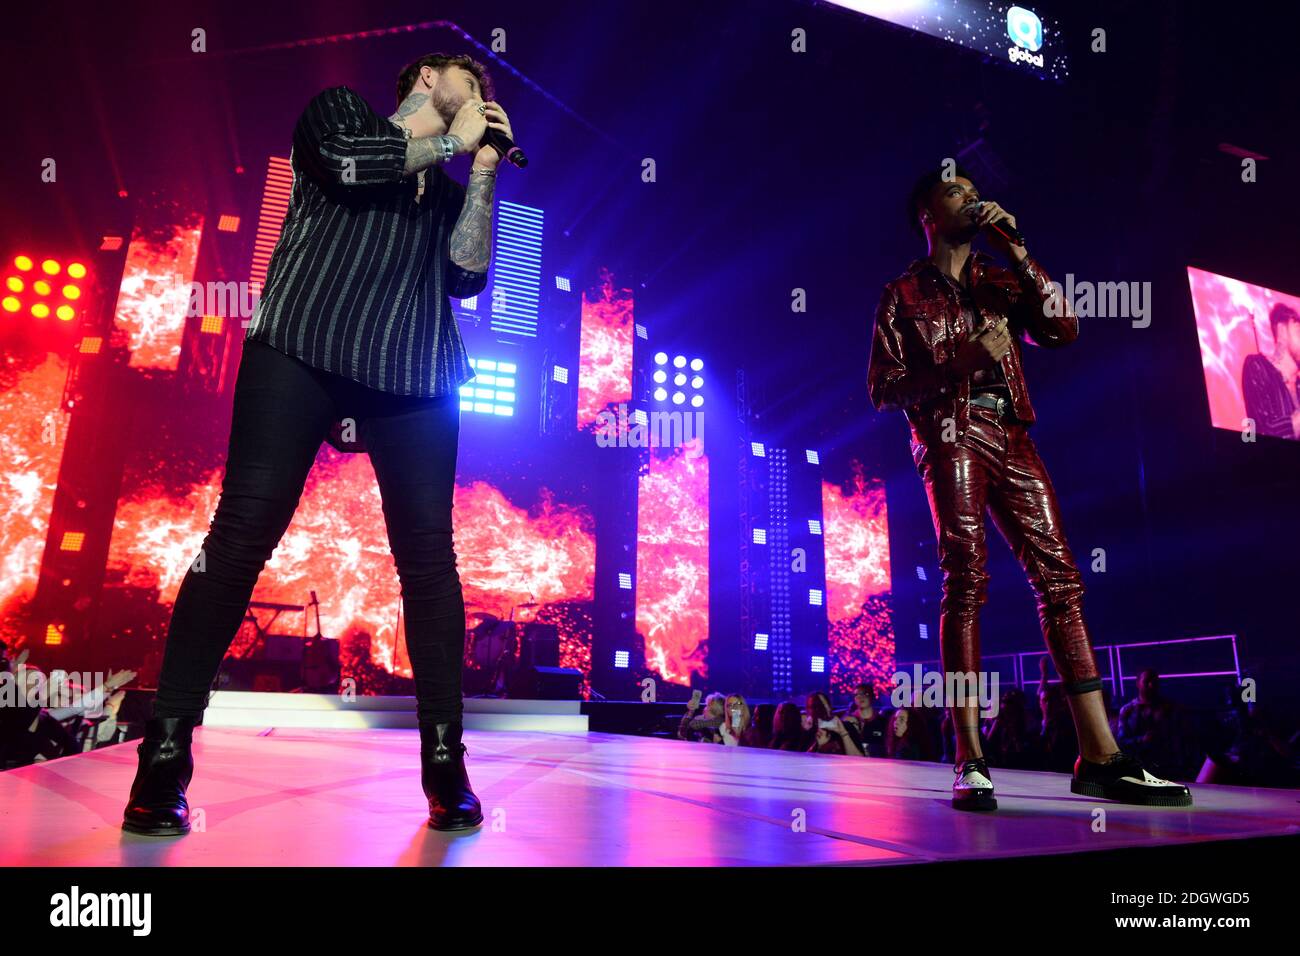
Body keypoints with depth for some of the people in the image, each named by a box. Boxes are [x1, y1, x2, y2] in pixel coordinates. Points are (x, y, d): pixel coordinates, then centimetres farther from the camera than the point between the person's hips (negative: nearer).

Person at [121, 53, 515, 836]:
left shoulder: (452, 190, 27)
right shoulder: (339, 108, 20)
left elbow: (467, 278, 11)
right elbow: (344, 159, -4)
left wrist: (482, 174, 11)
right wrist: (452, 140, 8)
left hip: (414, 376, 4)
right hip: (301, 353, -3)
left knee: (429, 554, -5)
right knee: (244, 530, -11)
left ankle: (445, 761, 1)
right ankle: (167, 751, -1)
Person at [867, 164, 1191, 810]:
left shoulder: (1000, 281, 24)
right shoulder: (903, 294, 11)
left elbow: (1062, 330, 7)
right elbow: (883, 388, 2)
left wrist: (1014, 247, 6)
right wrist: (960, 361, -12)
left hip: (1011, 436, 5)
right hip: (950, 435, -5)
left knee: (1060, 576, -5)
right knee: (966, 580, -17)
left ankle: (1100, 757, -3)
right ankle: (970, 763, -16)